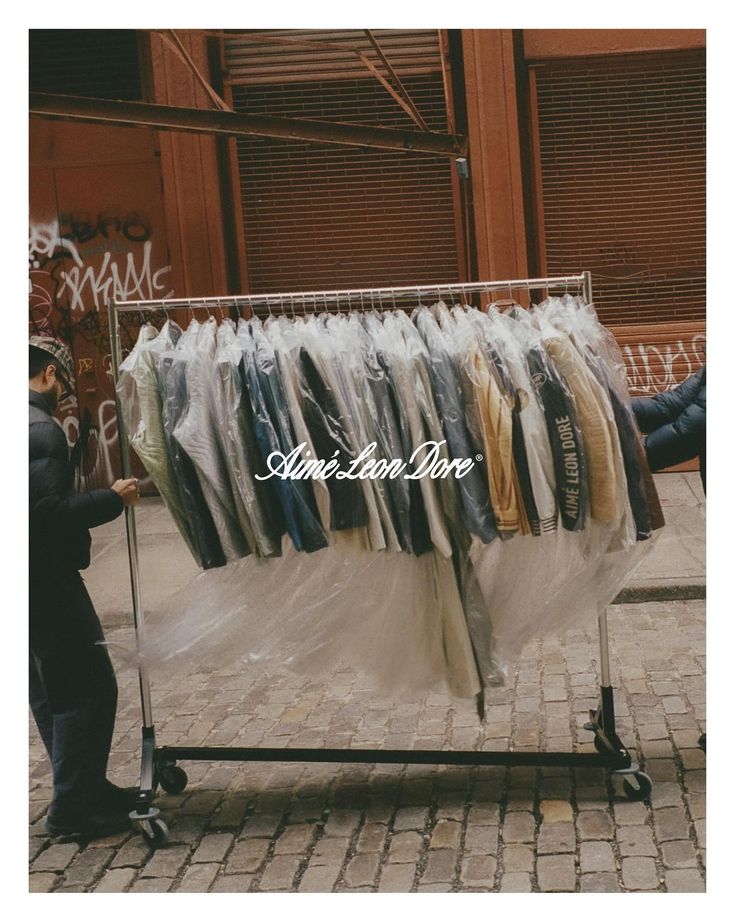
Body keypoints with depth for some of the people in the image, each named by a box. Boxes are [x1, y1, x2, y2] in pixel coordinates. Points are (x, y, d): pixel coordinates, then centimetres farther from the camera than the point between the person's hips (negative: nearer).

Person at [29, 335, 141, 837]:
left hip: (29, 584, 10)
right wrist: (112, 498, -15)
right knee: (90, 689, -2)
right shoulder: (41, 429, -19)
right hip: (45, 583, -10)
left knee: (52, 693, 16)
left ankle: (86, 791, 27)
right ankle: (73, 806, 4)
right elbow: (51, 513, -26)